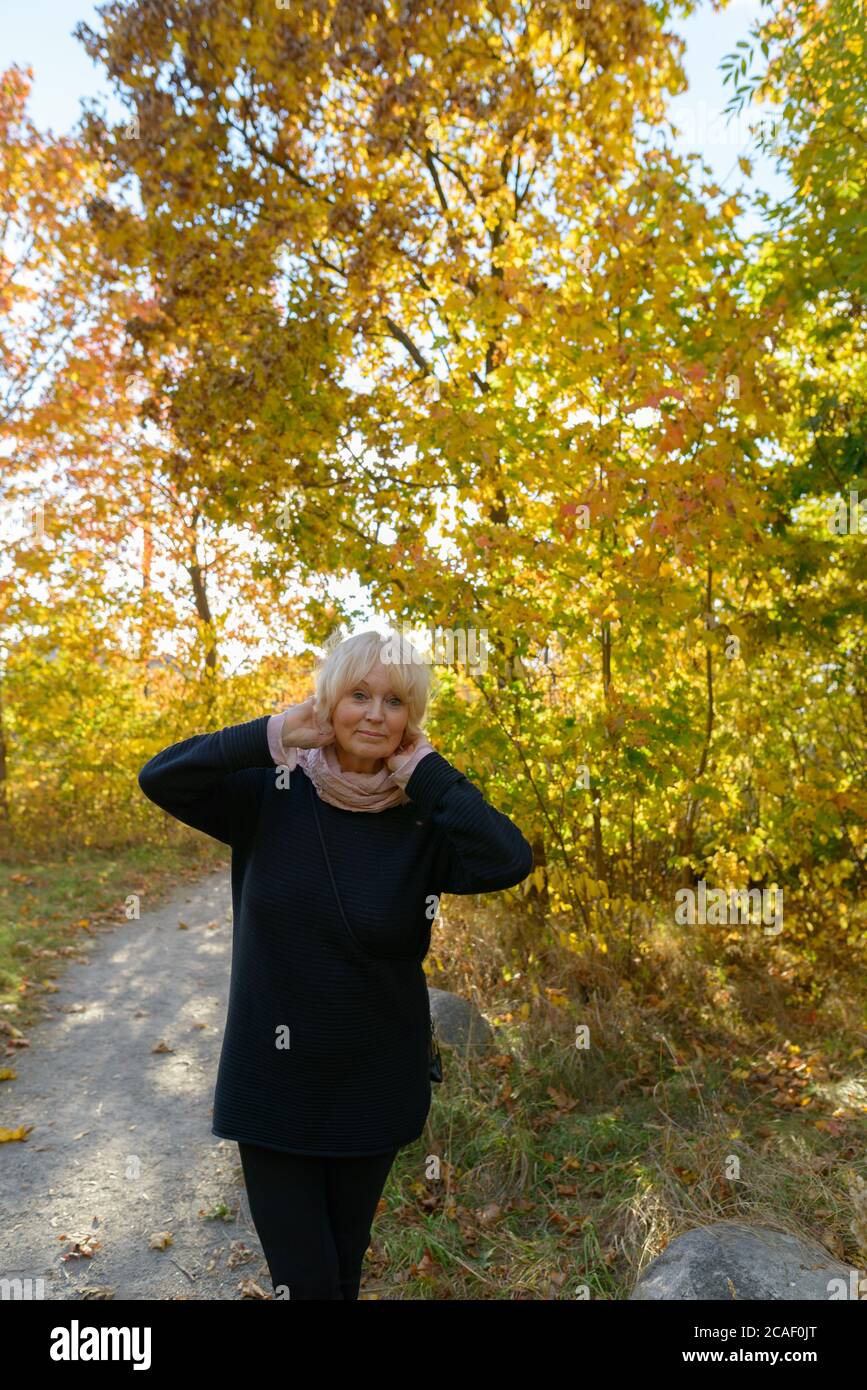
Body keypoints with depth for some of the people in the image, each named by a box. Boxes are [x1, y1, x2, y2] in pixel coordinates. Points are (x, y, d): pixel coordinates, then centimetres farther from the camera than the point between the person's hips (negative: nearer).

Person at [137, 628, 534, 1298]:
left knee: (346, 1265, 24)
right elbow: (160, 778, -19)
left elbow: (510, 860, -30)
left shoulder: (424, 822, -13)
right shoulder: (273, 795, -10)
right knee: (302, 1275, 8)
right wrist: (276, 732, -23)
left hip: (375, 1090, 1)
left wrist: (424, 768, -24)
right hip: (274, 1084, -1)